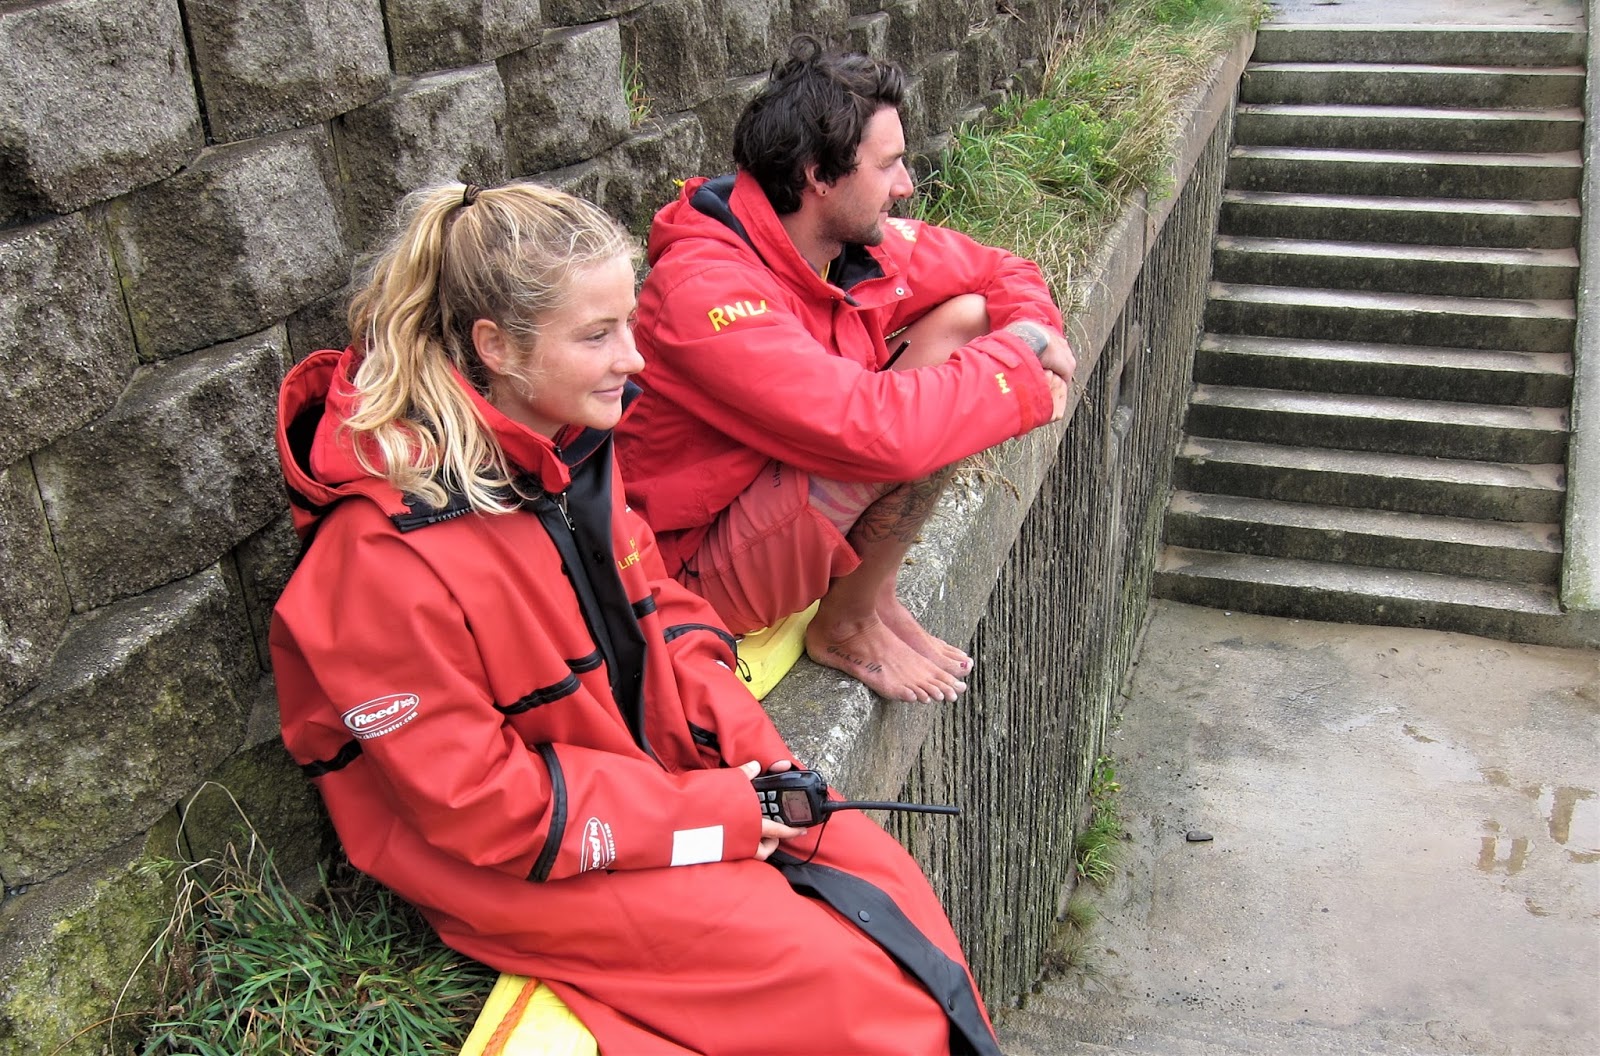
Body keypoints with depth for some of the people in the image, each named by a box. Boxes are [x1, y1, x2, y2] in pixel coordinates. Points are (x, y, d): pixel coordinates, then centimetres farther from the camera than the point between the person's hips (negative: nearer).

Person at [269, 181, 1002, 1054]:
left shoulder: (567, 445, -4)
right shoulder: (387, 555, -28)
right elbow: (477, 802, -22)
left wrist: (745, 742, -6)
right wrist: (712, 815, -19)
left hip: (650, 764, 7)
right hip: (508, 866, -7)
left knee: (882, 875, -4)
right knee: (830, 968, -16)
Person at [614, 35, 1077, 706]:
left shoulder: (862, 243, -4)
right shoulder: (704, 288, -29)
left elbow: (1006, 275, 10)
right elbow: (872, 427, -39)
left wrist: (1036, 335, -14)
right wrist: (1017, 368, -24)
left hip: (796, 490, 8)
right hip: (710, 570, -8)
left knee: (967, 318, -2)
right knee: (921, 423, -29)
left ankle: (874, 594, 1)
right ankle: (846, 628, -3)